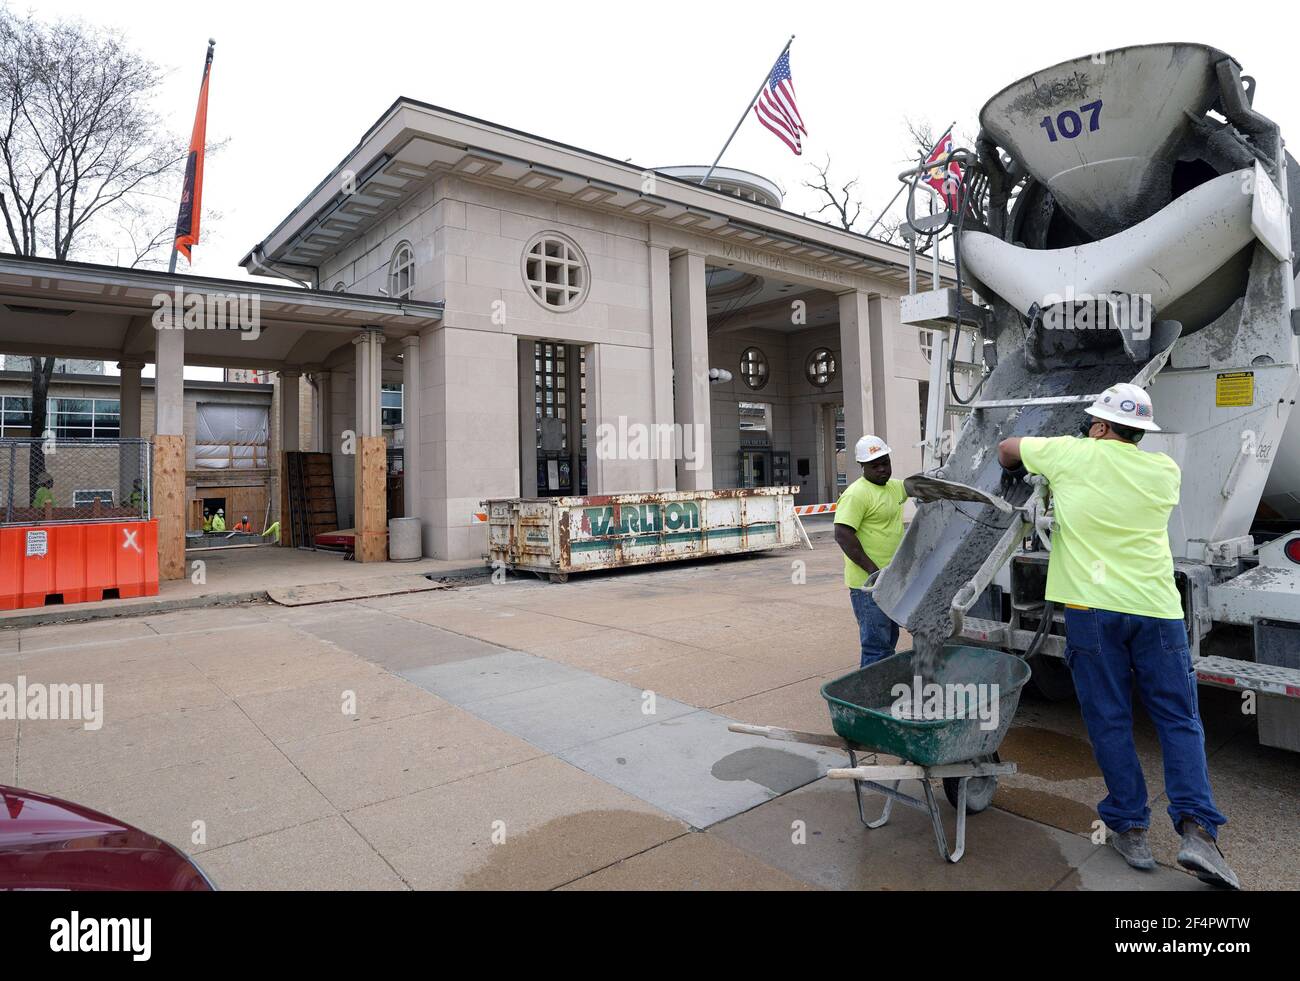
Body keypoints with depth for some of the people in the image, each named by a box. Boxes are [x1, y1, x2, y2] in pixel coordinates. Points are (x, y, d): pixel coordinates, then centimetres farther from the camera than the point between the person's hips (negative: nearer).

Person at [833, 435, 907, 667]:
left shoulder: (894, 487, 13)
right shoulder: (857, 494, -15)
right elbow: (842, 535, -23)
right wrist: (873, 570, -24)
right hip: (868, 583, -9)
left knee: (888, 643, 19)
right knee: (876, 647, -8)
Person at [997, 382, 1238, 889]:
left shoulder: (1072, 454, 1)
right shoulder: (1164, 470, 9)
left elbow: (1006, 448, 15)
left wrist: (1015, 473, 37)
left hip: (1092, 607, -2)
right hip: (1156, 607, 3)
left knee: (1109, 721, 7)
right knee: (1179, 720, 11)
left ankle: (1130, 829, 15)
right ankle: (1197, 829, 2)